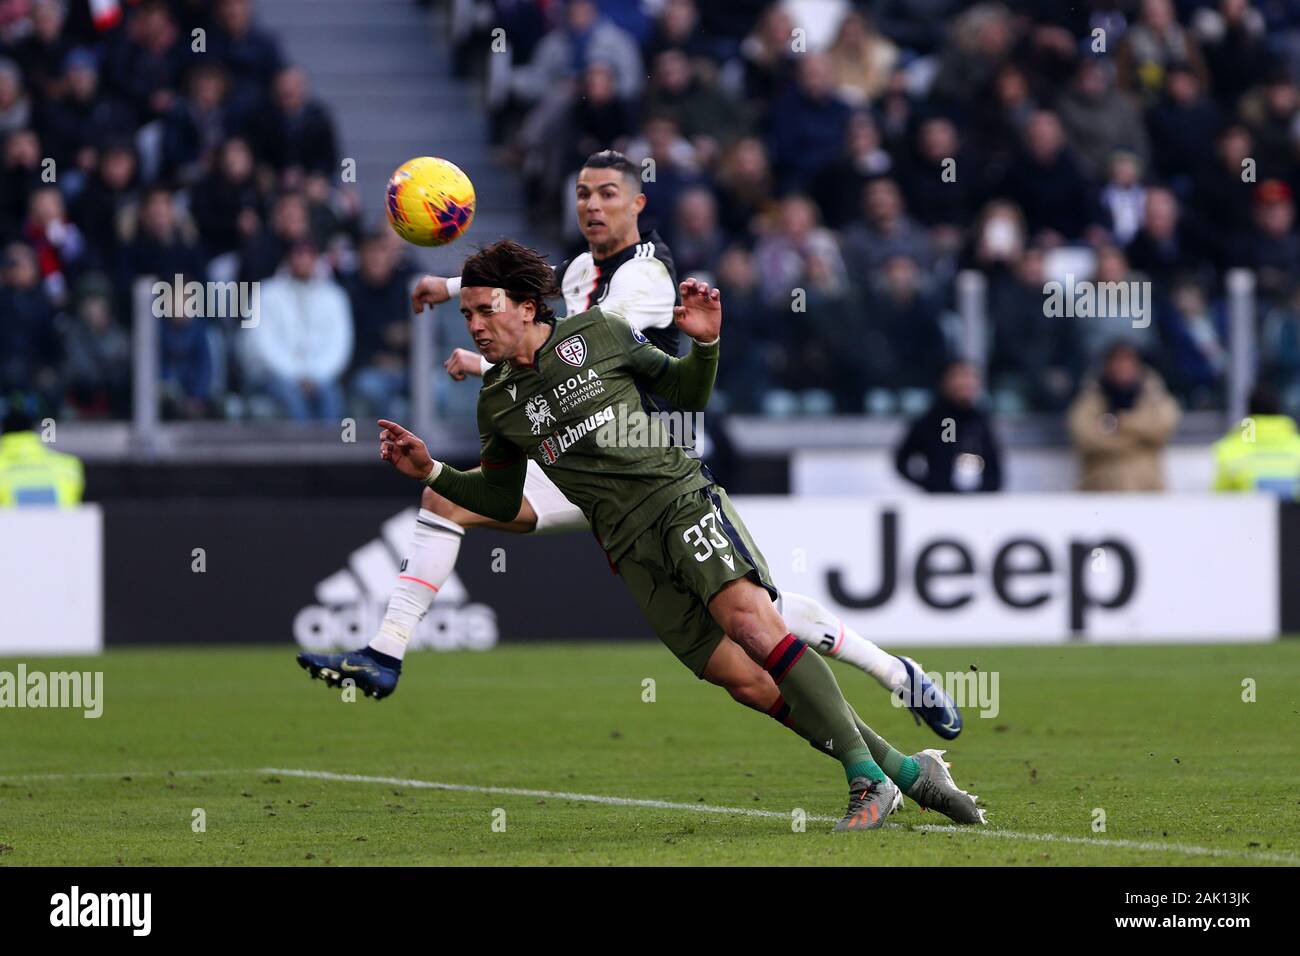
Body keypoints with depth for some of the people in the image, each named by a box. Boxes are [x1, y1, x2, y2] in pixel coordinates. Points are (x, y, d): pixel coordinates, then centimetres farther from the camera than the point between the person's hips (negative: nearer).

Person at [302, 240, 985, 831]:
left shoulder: (597, 333, 6)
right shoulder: (496, 403, 13)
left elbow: (684, 393, 15)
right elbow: (504, 500, 22)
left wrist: (703, 345, -4)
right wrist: (432, 473, 9)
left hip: (681, 495, -2)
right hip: (630, 547, 2)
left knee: (750, 620, -28)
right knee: (746, 680, -12)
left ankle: (867, 778, -25)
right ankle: (904, 771, -5)